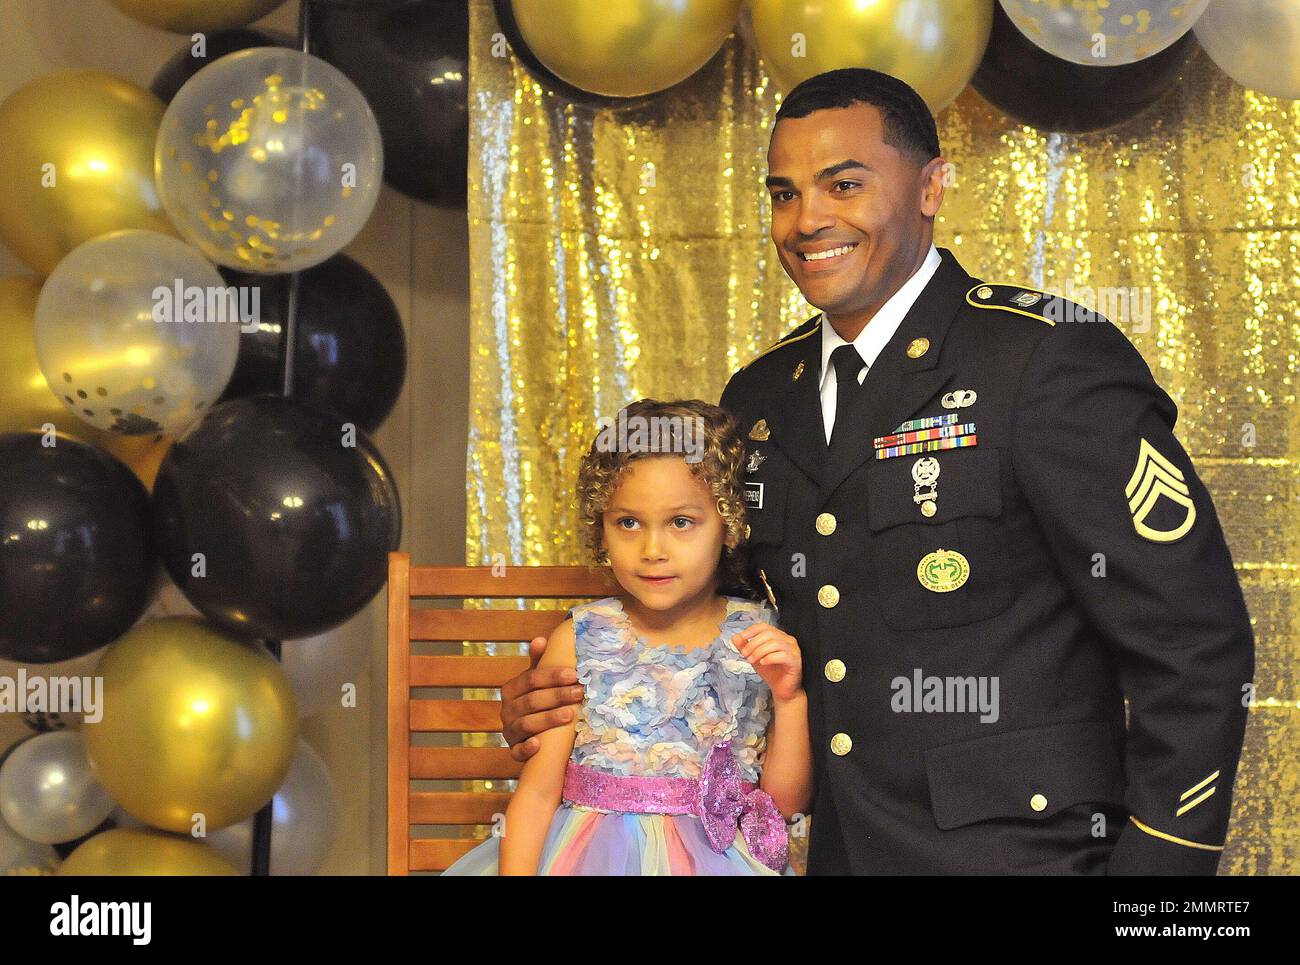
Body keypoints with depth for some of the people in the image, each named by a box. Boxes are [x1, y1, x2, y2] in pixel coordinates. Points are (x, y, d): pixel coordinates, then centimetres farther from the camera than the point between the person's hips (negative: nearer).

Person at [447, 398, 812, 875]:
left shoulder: (763, 641, 3)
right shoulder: (579, 640, 1)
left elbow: (786, 803, 3)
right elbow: (537, 792, -1)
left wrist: (790, 698, -9)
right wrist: (515, 871, -15)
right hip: (592, 852, 1)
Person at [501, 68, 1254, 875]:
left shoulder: (1052, 360, -12)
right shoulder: (758, 400, 8)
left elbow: (1193, 642, -13)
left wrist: (1155, 861, -16)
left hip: (1021, 849, -6)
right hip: (832, 851, 6)